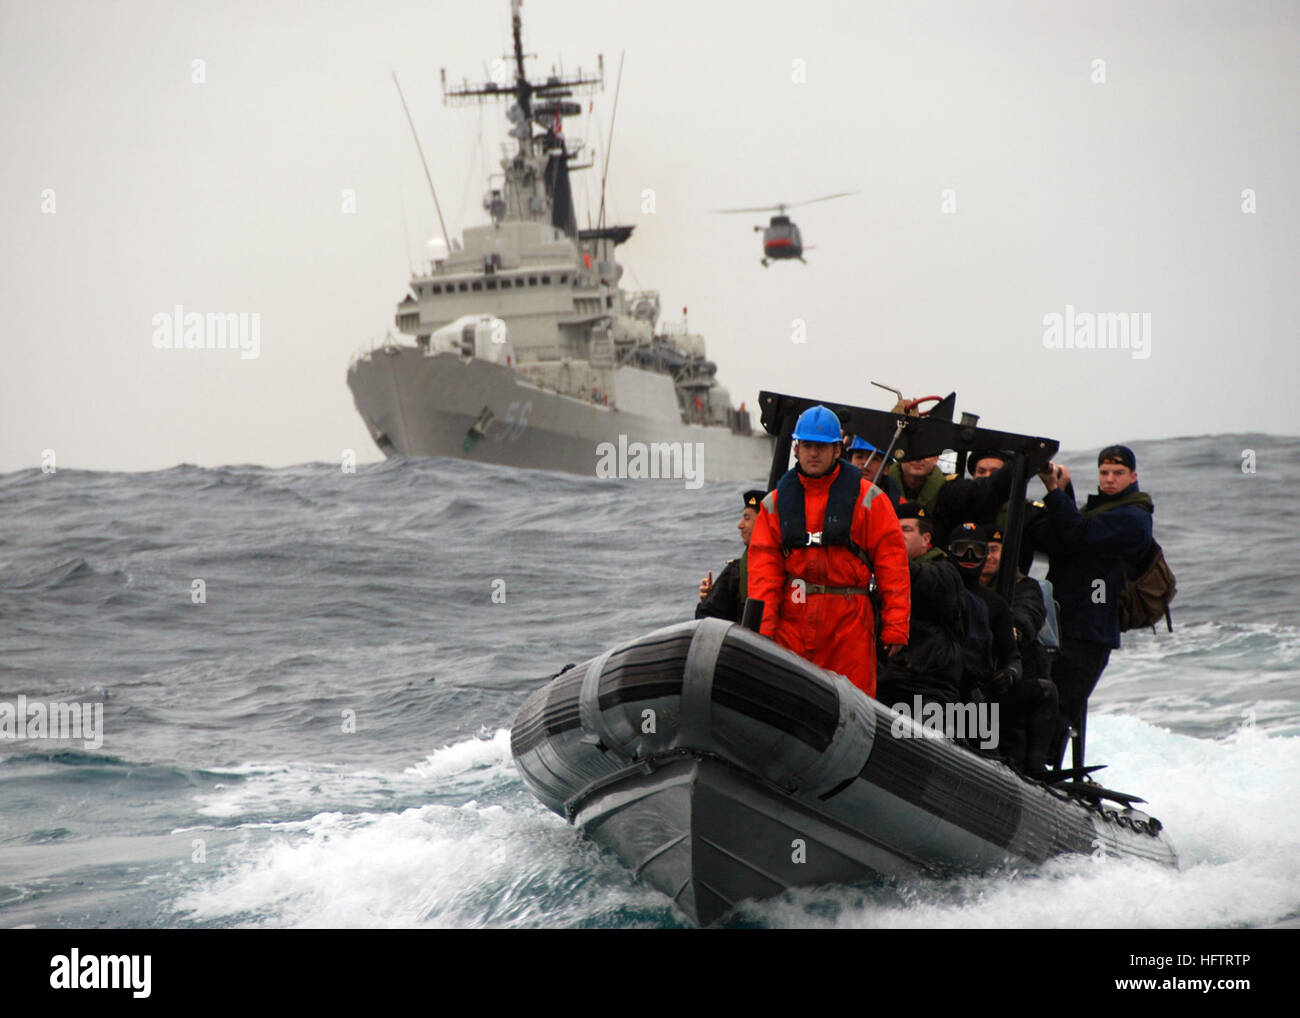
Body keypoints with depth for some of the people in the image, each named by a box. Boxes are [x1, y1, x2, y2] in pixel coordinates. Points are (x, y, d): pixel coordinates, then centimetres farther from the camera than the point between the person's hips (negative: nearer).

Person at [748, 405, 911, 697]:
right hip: (792, 622, 2)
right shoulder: (777, 501, 13)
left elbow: (891, 562, 1)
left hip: (849, 622, -2)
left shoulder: (866, 498, 4)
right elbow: (763, 564, 7)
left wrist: (895, 627, -6)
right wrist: (763, 625, -5)